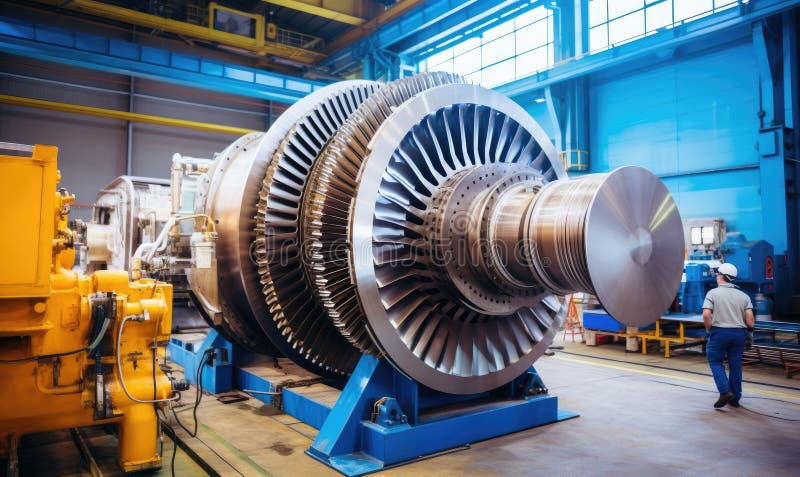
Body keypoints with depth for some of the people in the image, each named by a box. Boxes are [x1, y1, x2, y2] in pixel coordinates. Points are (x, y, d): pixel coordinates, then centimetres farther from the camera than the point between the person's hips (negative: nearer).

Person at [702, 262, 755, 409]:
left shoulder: (713, 293, -6)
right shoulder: (743, 296, 6)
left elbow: (706, 315, -16)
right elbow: (750, 318, -2)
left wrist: (709, 329, -1)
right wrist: (750, 331, 15)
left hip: (719, 332, -4)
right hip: (739, 333, 4)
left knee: (715, 362, 9)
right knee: (736, 365, 12)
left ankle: (725, 391, -8)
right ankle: (735, 398, 19)